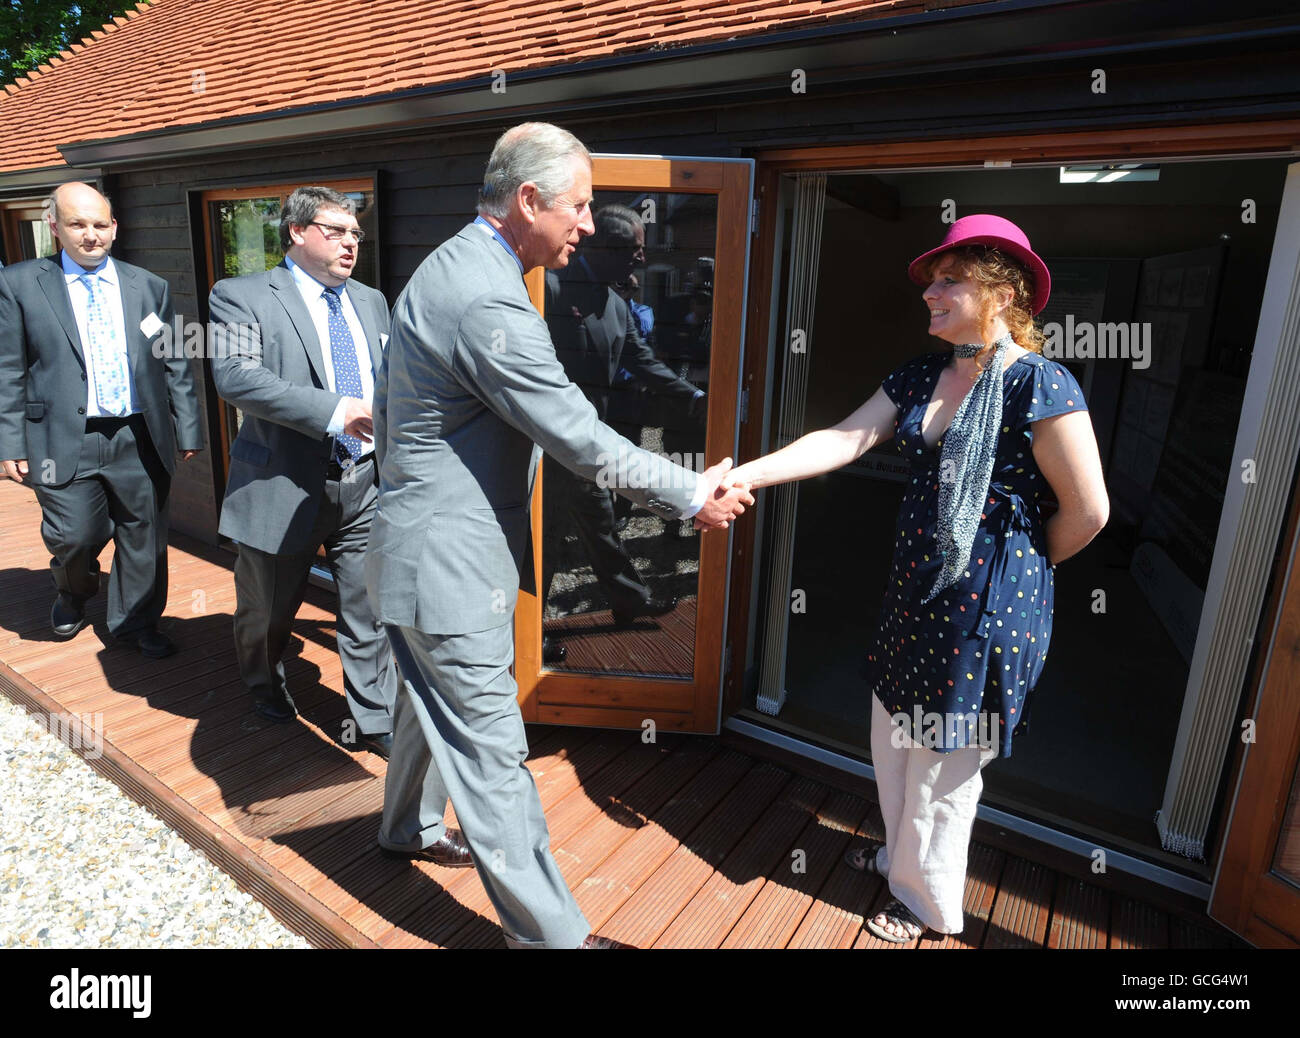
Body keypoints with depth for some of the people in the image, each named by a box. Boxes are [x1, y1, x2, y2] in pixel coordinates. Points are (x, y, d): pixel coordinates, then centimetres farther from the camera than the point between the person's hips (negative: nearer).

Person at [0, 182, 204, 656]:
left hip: (140, 439, 2)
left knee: (143, 537, 9)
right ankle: (73, 592, 35)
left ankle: (135, 621, 28)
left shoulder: (150, 287, 8)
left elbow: (175, 365, 8)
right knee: (74, 536, -1)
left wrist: (188, 429, 5)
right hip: (65, 441, -2)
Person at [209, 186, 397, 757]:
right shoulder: (242, 296, -4)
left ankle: (375, 721, 20)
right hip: (284, 486, -3)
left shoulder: (371, 302, 14)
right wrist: (334, 410, -27)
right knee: (268, 608, 18)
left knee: (369, 609, 4)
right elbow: (234, 375, -19)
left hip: (365, 483, 3)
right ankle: (265, 685, 48)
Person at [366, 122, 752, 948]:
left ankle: (409, 827, 51)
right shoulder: (488, 301, -25)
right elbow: (580, 438, -24)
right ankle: (550, 931, 17)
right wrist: (691, 495, -13)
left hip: (423, 537, 11)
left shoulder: (452, 266, 10)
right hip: (450, 561, -11)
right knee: (492, 752, 0)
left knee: (435, 701, 28)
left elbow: (388, 405, 18)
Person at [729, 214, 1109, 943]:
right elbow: (842, 441, -4)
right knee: (894, 740, 21)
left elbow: (1087, 510, -14)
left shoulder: (1039, 383, -18)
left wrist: (1016, 569, 1)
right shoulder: (922, 377, 3)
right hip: (918, 588, 7)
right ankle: (905, 852, 50)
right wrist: (740, 476, -14)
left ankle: (929, 901, 38)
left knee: (943, 763, 11)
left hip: (988, 602, -7)